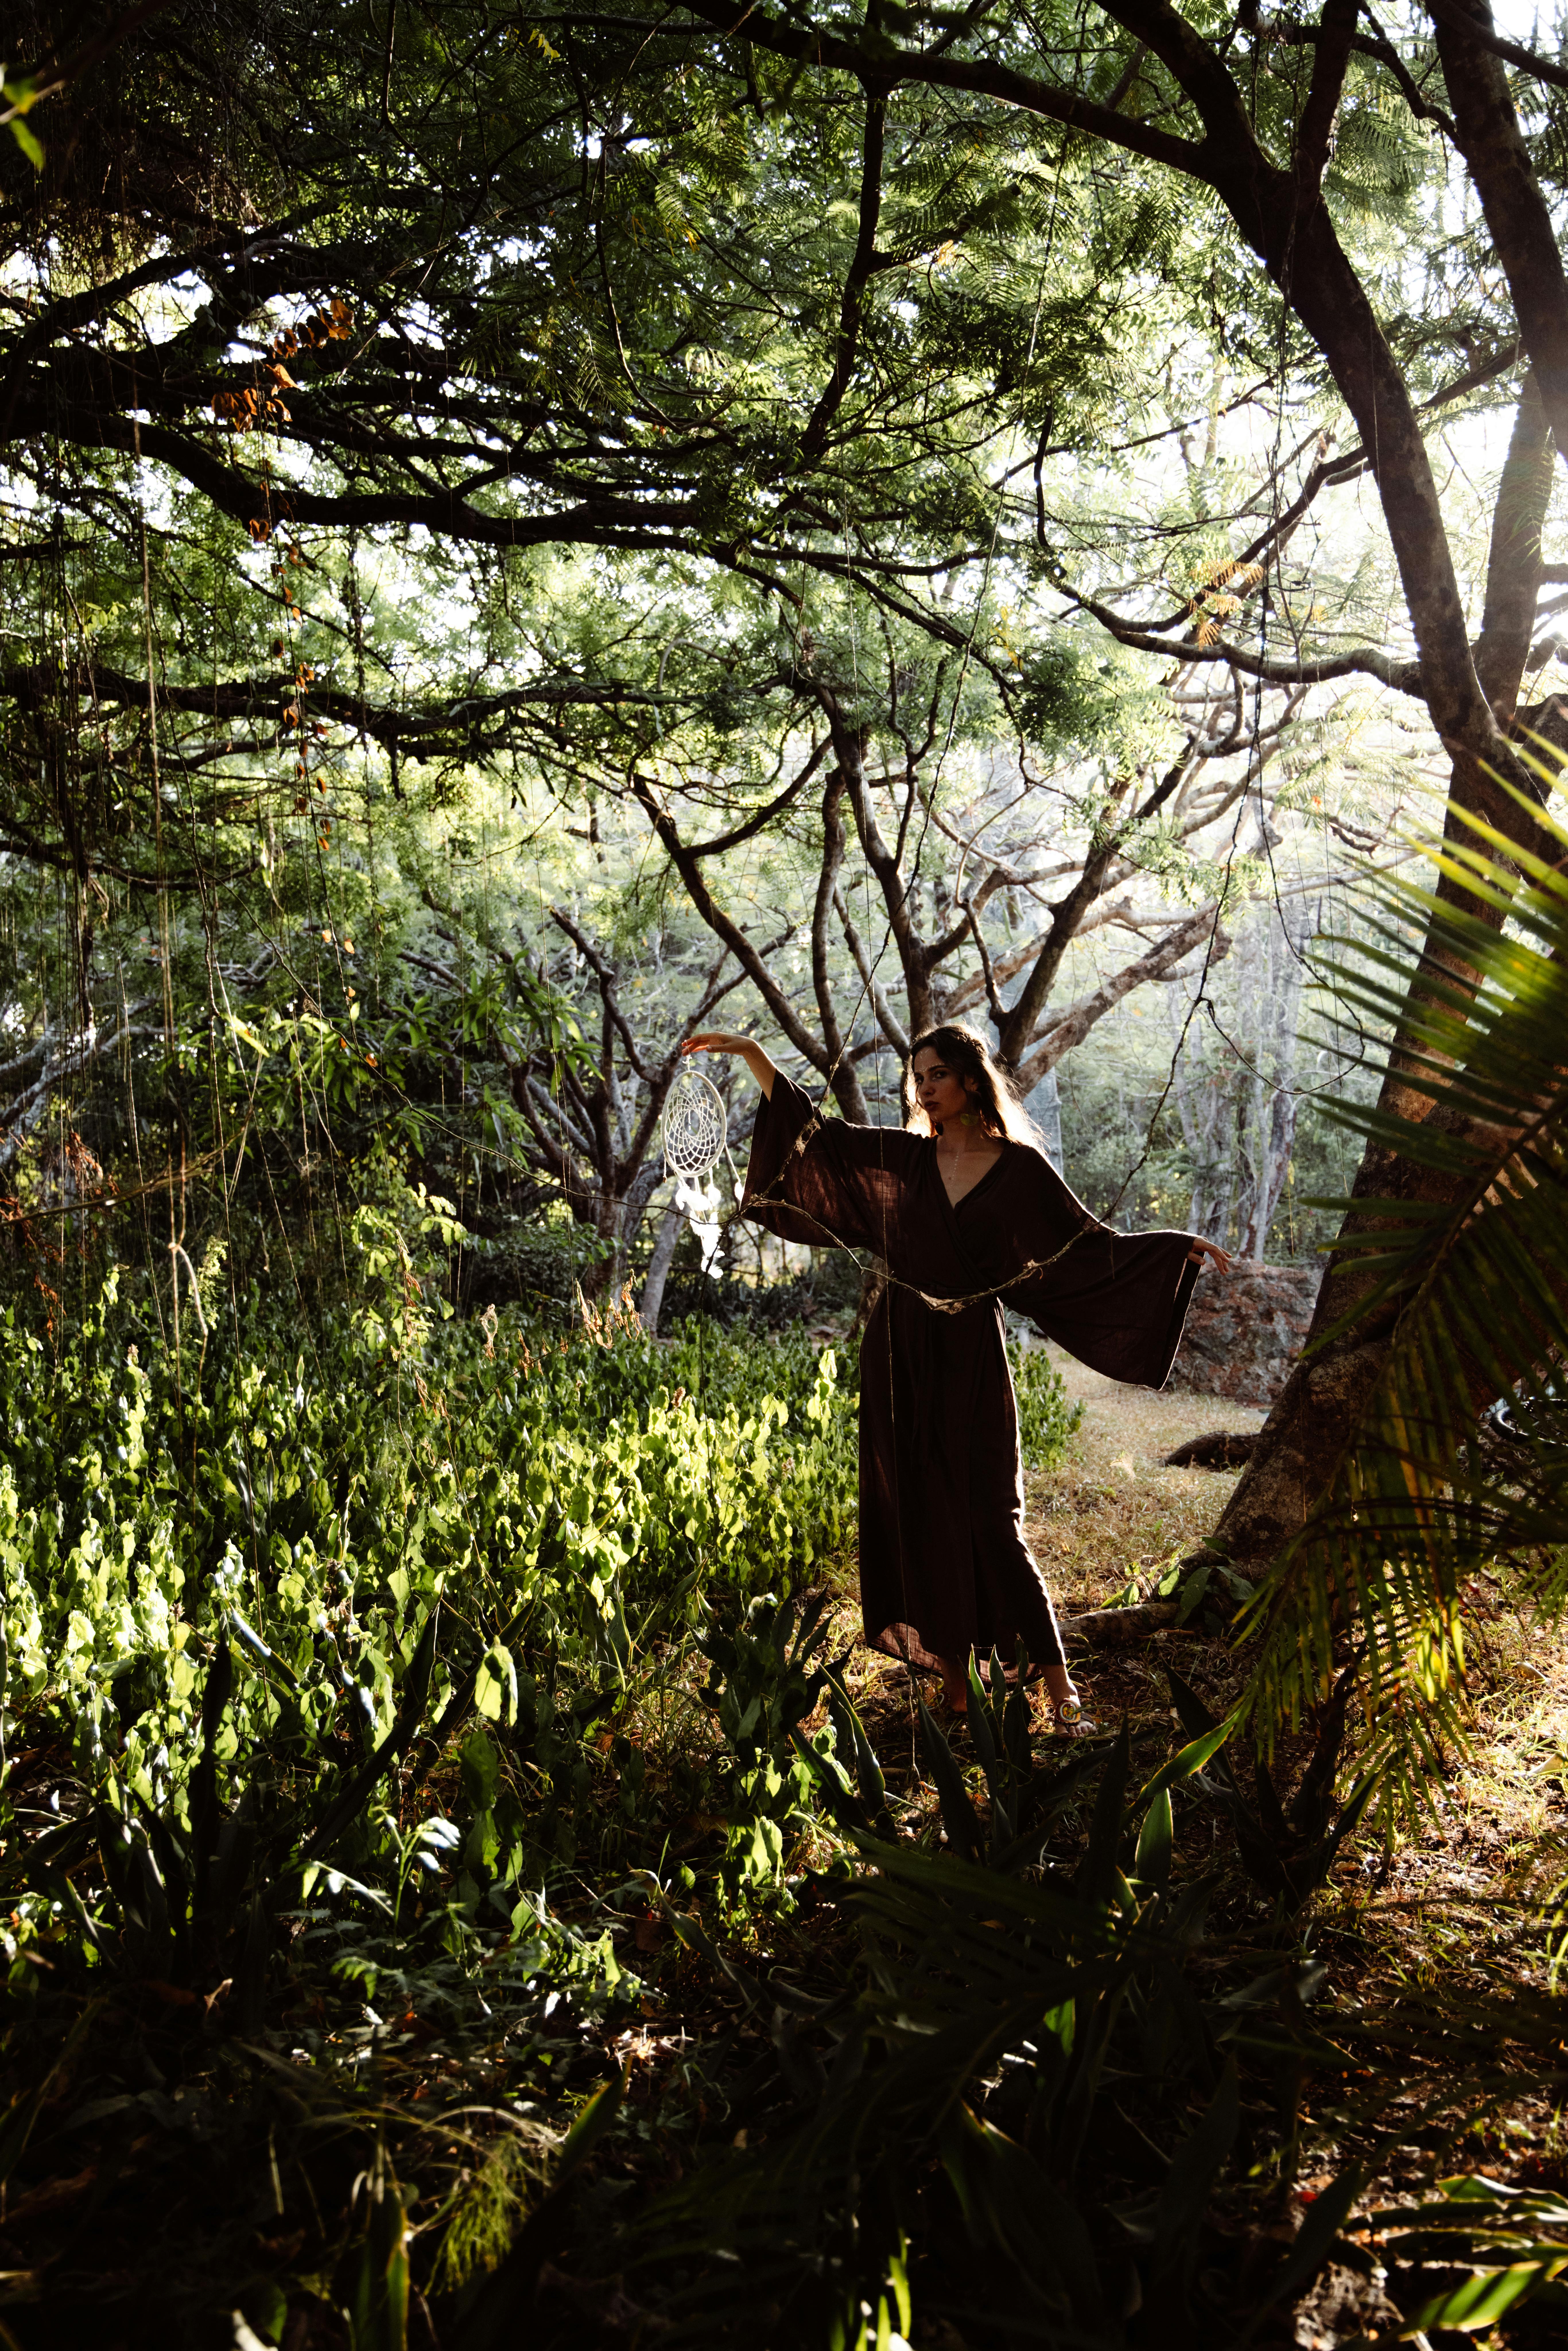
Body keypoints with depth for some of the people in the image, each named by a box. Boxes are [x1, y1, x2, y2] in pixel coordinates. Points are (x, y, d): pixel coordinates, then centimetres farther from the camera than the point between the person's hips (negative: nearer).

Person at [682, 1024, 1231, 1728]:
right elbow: (813, 1132, 6)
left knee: (990, 1520, -6)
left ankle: (1057, 1682, 4)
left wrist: (1178, 1247, -10)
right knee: (919, 1519, 5)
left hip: (969, 1361, -3)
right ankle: (955, 1687, 16)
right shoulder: (903, 1157, 7)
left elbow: (1093, 1245, 1)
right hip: (899, 1358, 3)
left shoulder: (1020, 1167, -1)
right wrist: (750, 1052, -1)